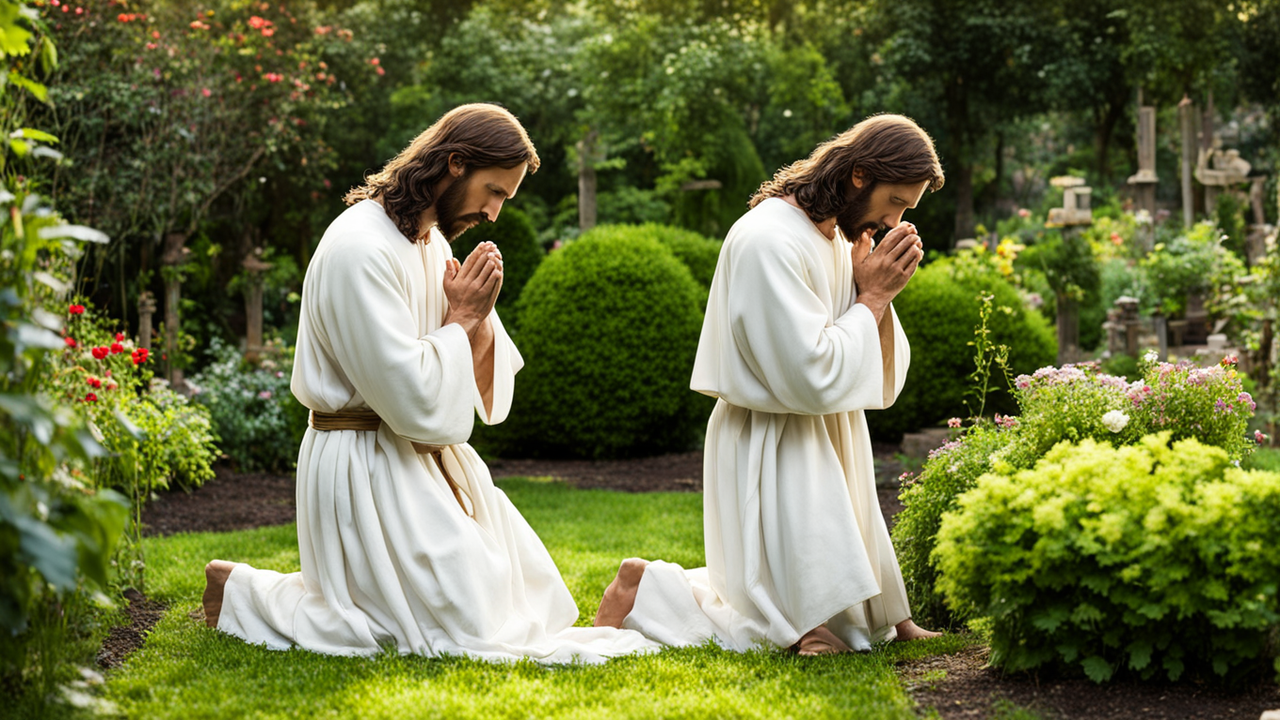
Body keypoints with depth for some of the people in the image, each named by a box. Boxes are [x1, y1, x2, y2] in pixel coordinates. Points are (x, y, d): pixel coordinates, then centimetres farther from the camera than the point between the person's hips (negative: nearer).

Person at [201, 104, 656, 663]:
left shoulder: (432, 240, 11)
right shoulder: (361, 248, -20)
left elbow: (478, 388, 11)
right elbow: (413, 398, -24)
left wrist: (479, 317, -8)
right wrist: (460, 318, -12)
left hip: (428, 458, 10)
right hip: (368, 465, -10)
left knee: (536, 602, 12)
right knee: (466, 627, -11)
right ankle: (243, 591, 0)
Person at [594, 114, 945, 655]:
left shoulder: (840, 236, 7)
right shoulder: (769, 241, -21)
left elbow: (880, 379, 8)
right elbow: (813, 378, -25)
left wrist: (875, 291, -8)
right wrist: (873, 297, -15)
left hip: (827, 444, 9)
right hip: (773, 451, -9)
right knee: (825, 638, -3)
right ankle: (648, 590, 5)